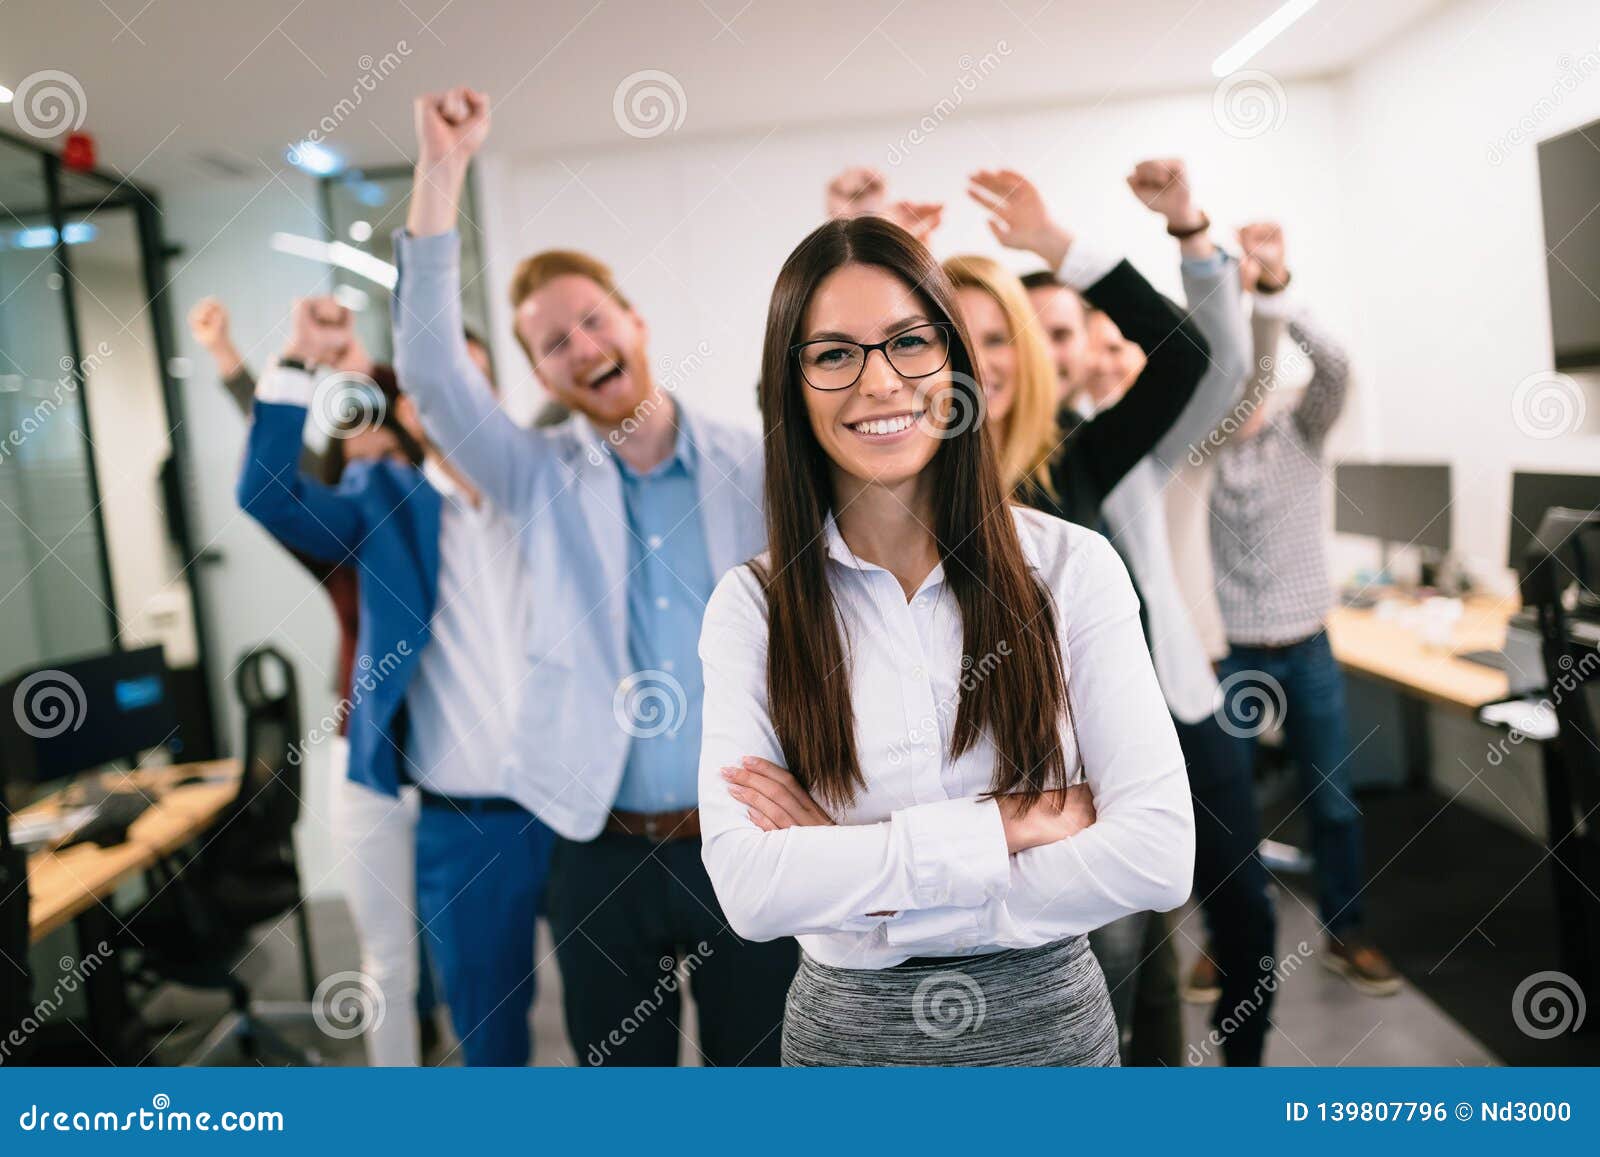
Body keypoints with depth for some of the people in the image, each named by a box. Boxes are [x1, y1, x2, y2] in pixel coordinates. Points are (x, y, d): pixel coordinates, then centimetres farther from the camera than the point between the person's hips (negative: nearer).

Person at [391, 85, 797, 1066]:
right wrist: (442, 171, -18)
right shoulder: (543, 478, 1)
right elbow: (431, 370, -12)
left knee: (763, 1063, 13)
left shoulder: (759, 469, -2)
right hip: (601, 850, 2)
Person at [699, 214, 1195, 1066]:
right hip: (846, 1025, 1)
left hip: (1046, 1017, 0)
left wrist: (859, 875, -18)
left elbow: (1159, 854, -18)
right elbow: (748, 891, -20)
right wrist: (1007, 825, -21)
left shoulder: (1071, 565, -12)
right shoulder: (751, 605, -11)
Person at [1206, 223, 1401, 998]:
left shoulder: (1302, 431, -2)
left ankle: (1345, 935, 31)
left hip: (1307, 650, 1)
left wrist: (1273, 288, -31)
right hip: (1228, 653, -1)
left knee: (1334, 800, 11)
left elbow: (1335, 365, -20)